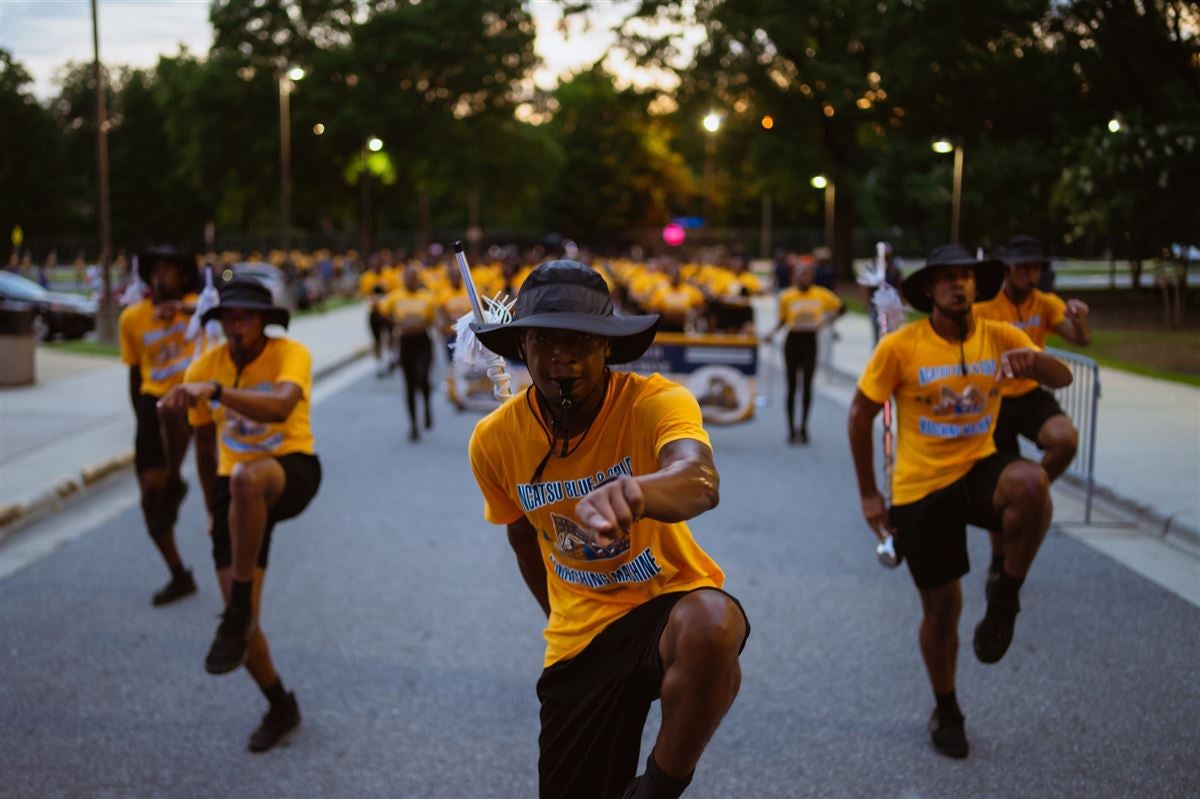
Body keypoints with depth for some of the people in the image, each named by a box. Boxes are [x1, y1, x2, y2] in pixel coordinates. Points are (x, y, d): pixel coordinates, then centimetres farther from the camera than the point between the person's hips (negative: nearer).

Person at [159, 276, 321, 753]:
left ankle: (238, 614, -29)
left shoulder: (290, 355, -15)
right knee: (243, 619, -1)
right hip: (236, 487, 5)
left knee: (246, 479, -43)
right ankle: (281, 708, 26)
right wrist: (213, 508, 22)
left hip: (292, 471, -5)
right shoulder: (203, 369, -2)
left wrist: (215, 390, -51)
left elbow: (281, 407, -38)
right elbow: (205, 443, 13)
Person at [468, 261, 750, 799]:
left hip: (670, 599, -4)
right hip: (578, 639, 4)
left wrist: (633, 491, -67)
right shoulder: (494, 440, -9)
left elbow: (701, 481, -45)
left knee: (710, 626, -38)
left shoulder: (654, 402, -22)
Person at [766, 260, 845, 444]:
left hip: (810, 341, 0)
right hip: (792, 341, 0)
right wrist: (773, 333, -11)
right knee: (791, 386, 4)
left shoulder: (822, 295, -2)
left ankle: (804, 427, 13)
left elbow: (841, 307, 8)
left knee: (808, 386, 0)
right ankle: (791, 428, 13)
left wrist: (828, 317, -8)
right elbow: (783, 320, 5)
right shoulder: (786, 297, -4)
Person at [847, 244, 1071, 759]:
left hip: (979, 468, 2)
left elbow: (1062, 379, -9)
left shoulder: (999, 337, -4)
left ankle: (1005, 596, -10)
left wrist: (1034, 361, -33)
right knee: (941, 605, 7)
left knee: (1032, 484, -35)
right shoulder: (900, 347, -12)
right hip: (922, 487, -1)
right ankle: (946, 712, 32)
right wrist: (868, 494, -3)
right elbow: (860, 414, -5)